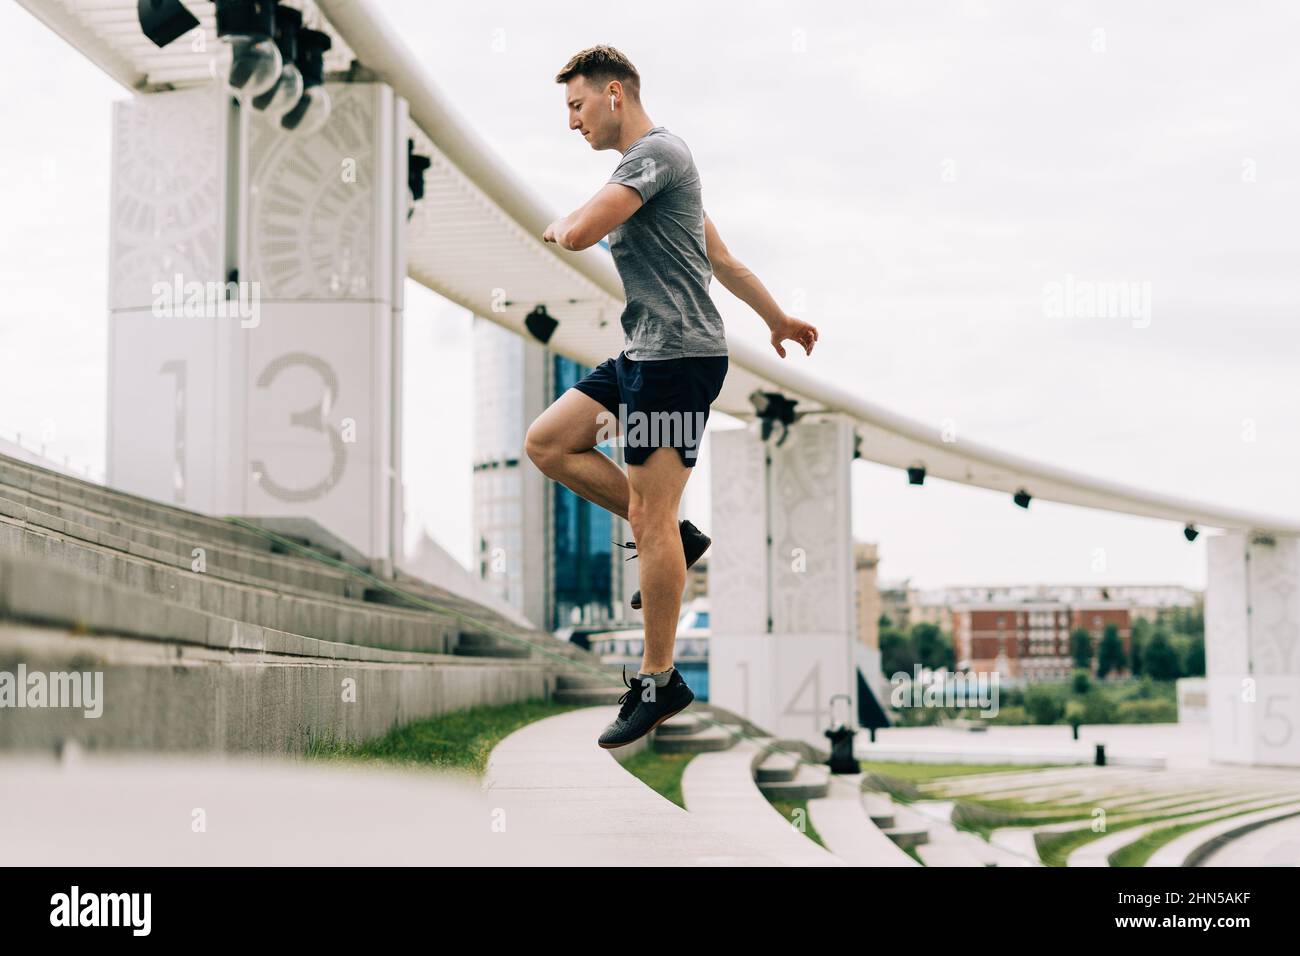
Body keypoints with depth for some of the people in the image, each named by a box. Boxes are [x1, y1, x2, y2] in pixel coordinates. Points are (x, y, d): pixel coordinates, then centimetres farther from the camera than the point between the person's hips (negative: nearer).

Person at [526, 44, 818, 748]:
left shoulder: (656, 152, -13)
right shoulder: (648, 163, 20)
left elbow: (578, 234, -24)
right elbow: (720, 255, 27)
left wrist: (557, 225, 0)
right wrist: (778, 319, 34)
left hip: (678, 355, -11)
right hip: (643, 354, 11)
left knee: (651, 517, -8)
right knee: (546, 443, 7)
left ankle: (659, 681, -1)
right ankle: (673, 536, 11)